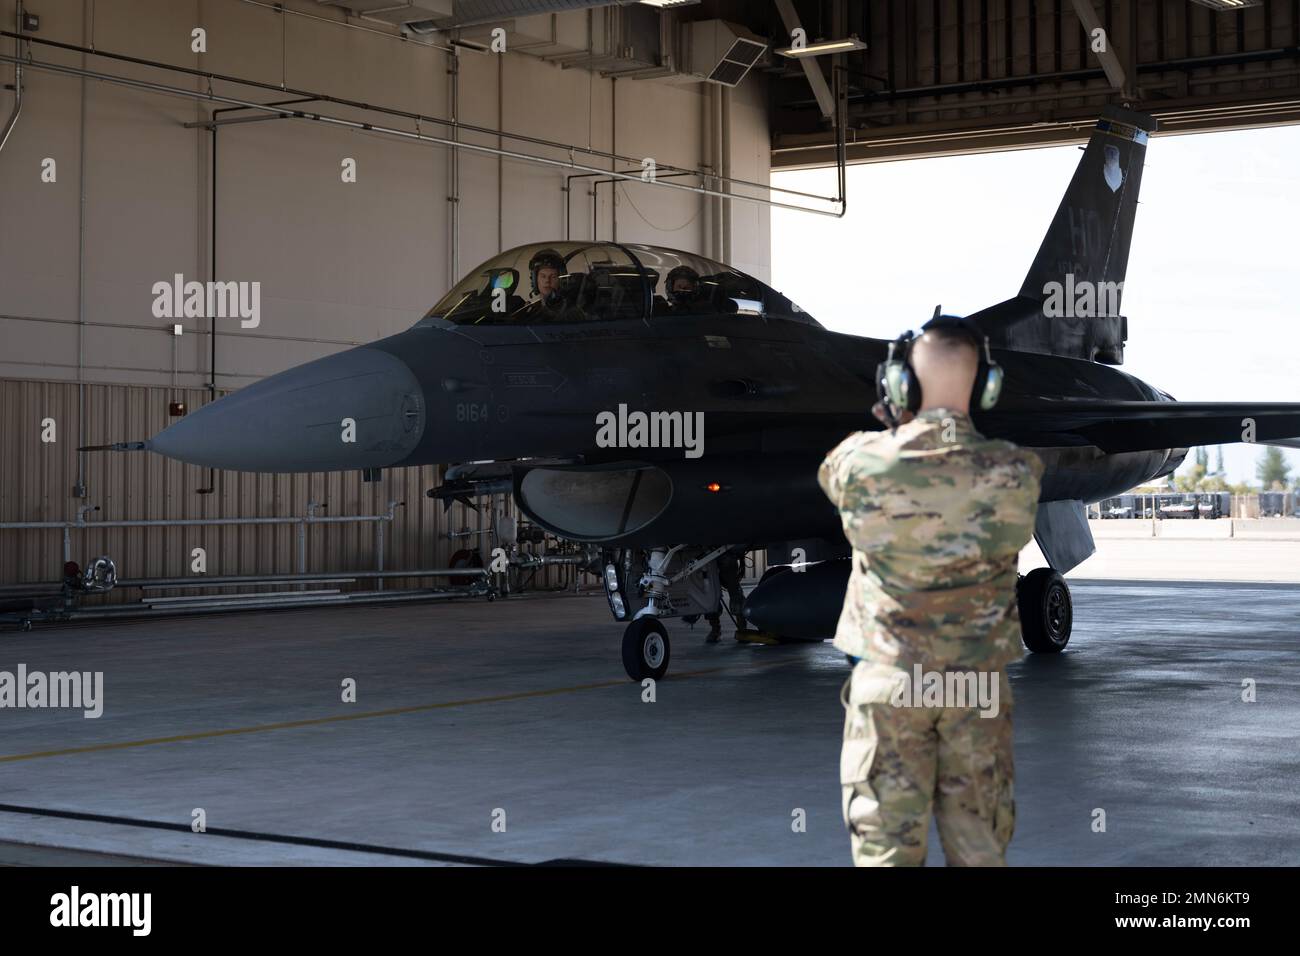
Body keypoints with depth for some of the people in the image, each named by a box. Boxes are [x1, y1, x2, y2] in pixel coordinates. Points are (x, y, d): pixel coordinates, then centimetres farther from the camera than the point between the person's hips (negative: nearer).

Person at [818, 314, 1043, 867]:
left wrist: (889, 426, 25)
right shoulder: (1016, 473, -9)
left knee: (885, 846, 5)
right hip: (978, 685, 1)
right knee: (979, 847, 12)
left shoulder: (860, 462, -12)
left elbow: (829, 475, 12)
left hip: (887, 679, -1)